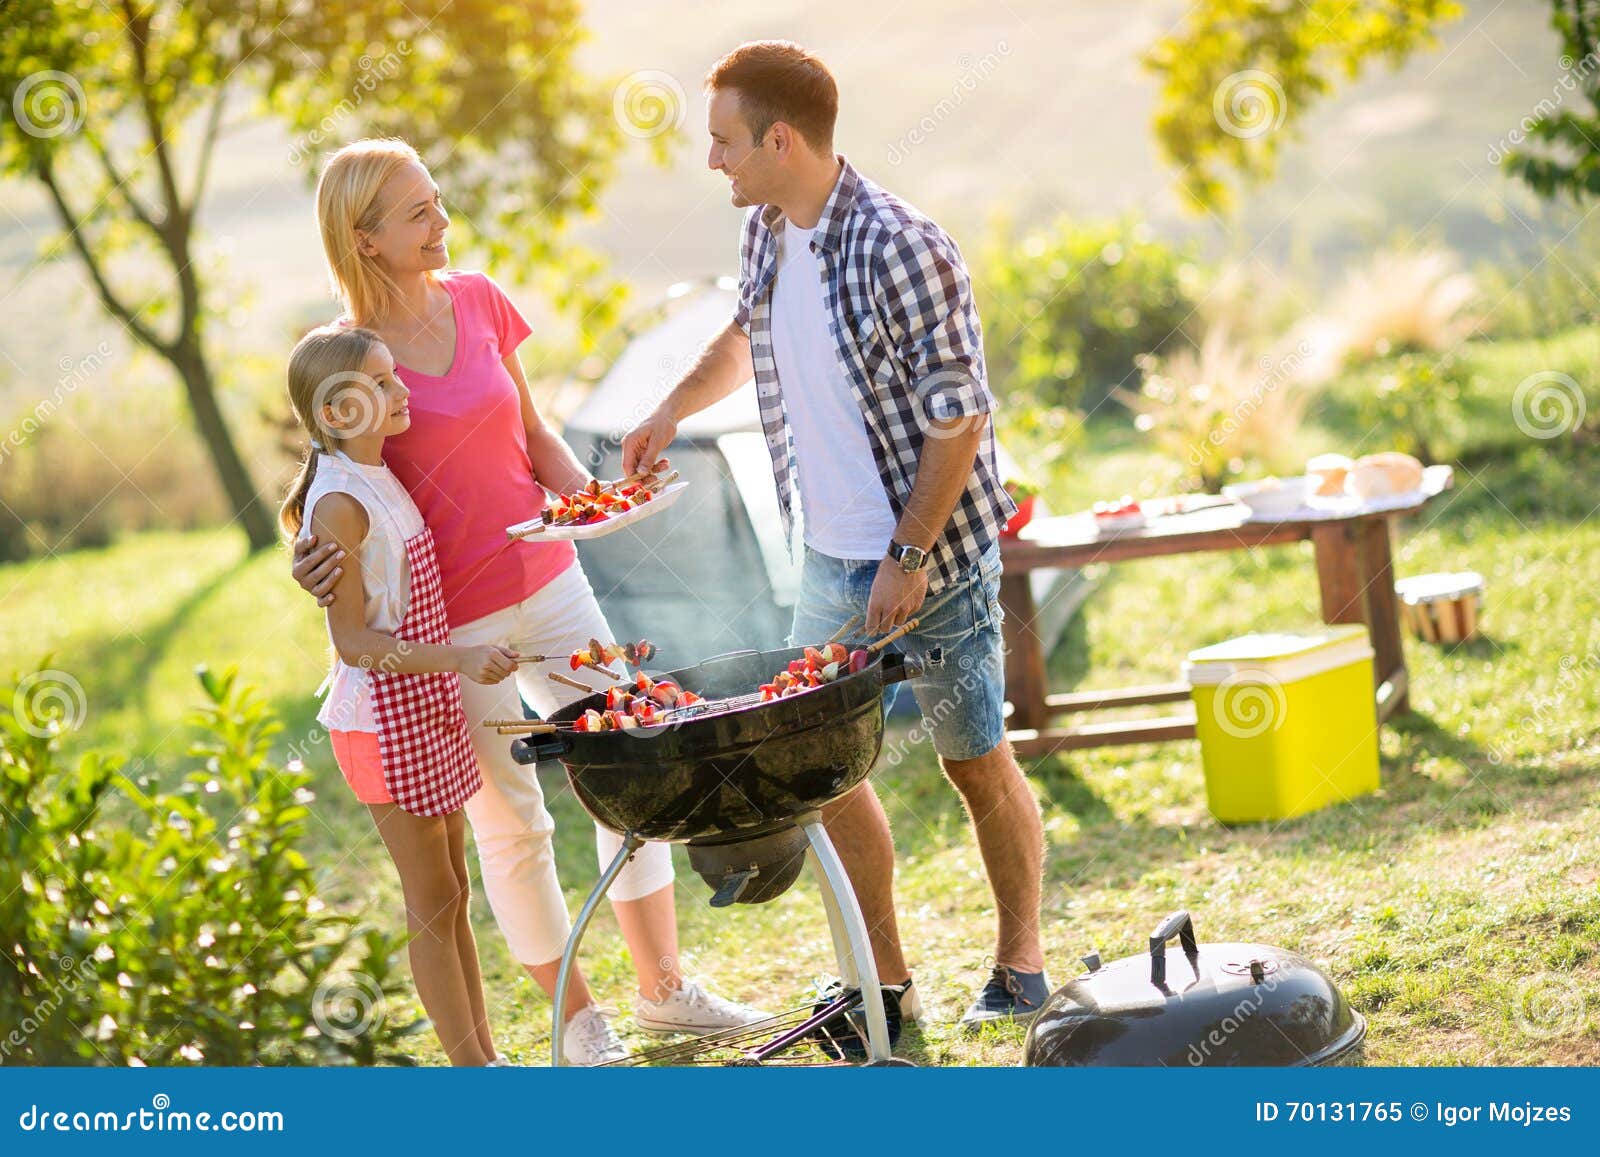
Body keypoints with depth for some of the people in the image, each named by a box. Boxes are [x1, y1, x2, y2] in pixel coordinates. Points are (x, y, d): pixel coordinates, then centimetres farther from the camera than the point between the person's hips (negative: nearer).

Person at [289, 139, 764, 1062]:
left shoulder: (478, 299, 1)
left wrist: (589, 495, -6)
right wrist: (321, 560, -25)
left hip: (544, 577, 5)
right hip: (451, 620, -5)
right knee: (512, 821, 6)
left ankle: (664, 986, 24)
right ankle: (578, 1017, 22)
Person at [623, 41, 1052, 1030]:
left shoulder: (901, 250, -22)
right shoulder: (765, 234, 3)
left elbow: (958, 418, -19)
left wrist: (910, 558, -19)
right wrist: (672, 412, 16)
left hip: (935, 554, -7)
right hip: (831, 559, 7)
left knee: (978, 764, 6)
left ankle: (1022, 966, 23)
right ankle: (888, 981, 20)